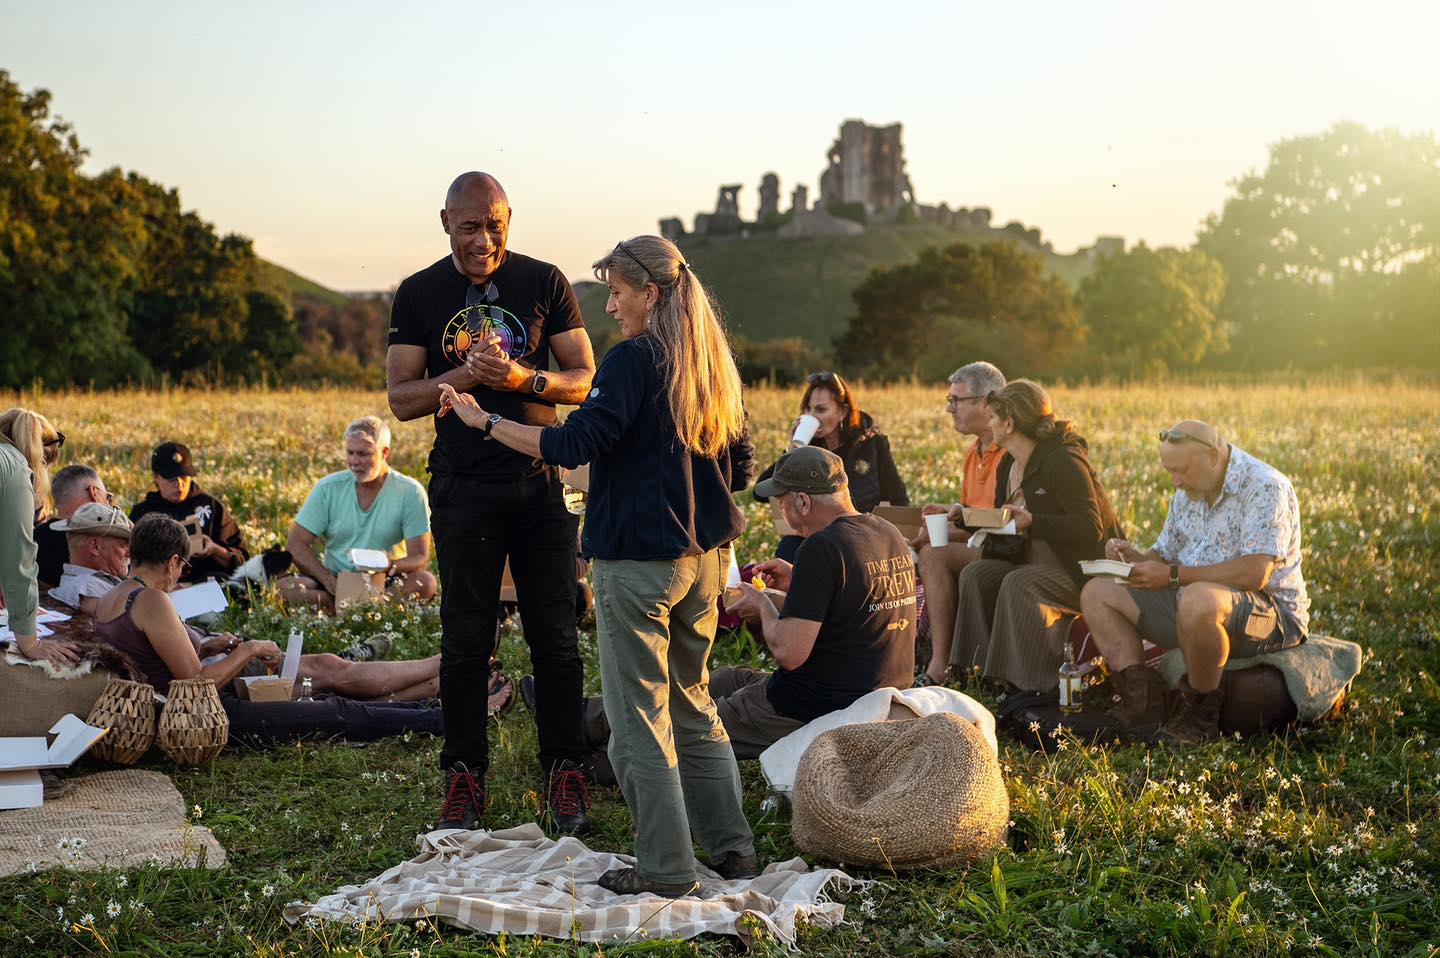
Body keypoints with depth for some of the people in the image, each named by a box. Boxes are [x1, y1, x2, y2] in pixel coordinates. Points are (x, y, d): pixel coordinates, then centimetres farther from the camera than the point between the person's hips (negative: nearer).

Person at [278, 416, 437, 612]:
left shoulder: (410, 492, -5)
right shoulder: (328, 488, 1)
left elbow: (420, 558, -9)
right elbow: (296, 545, -1)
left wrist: (391, 566, -32)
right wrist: (328, 579, -19)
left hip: (385, 583, -1)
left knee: (425, 582, -33)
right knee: (284, 587, -27)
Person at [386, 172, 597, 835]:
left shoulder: (544, 283, 3)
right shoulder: (419, 295, 4)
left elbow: (584, 379, 3)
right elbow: (401, 400, 2)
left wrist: (524, 378, -16)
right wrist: (461, 377, -16)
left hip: (540, 480, 0)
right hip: (464, 487, 0)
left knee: (556, 637, 2)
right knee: (465, 641, 3)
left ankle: (565, 775, 13)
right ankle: (464, 777, 15)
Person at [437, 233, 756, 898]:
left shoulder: (635, 358, -13)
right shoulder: (712, 361, 10)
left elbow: (574, 444, -20)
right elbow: (740, 465, 14)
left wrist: (482, 419, -14)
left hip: (637, 557, -8)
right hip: (704, 556, 8)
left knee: (640, 717, 1)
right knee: (693, 703, 19)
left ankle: (667, 868, 6)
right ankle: (731, 847, 22)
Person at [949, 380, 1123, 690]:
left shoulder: (1062, 461, -17)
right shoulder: (1010, 464, 11)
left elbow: (1090, 528, -24)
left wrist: (1032, 522, -32)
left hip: (1082, 571, -9)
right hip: (1038, 564, 9)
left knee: (1019, 584, -31)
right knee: (976, 574, -11)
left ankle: (1039, 687, -26)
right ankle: (988, 671, -14)